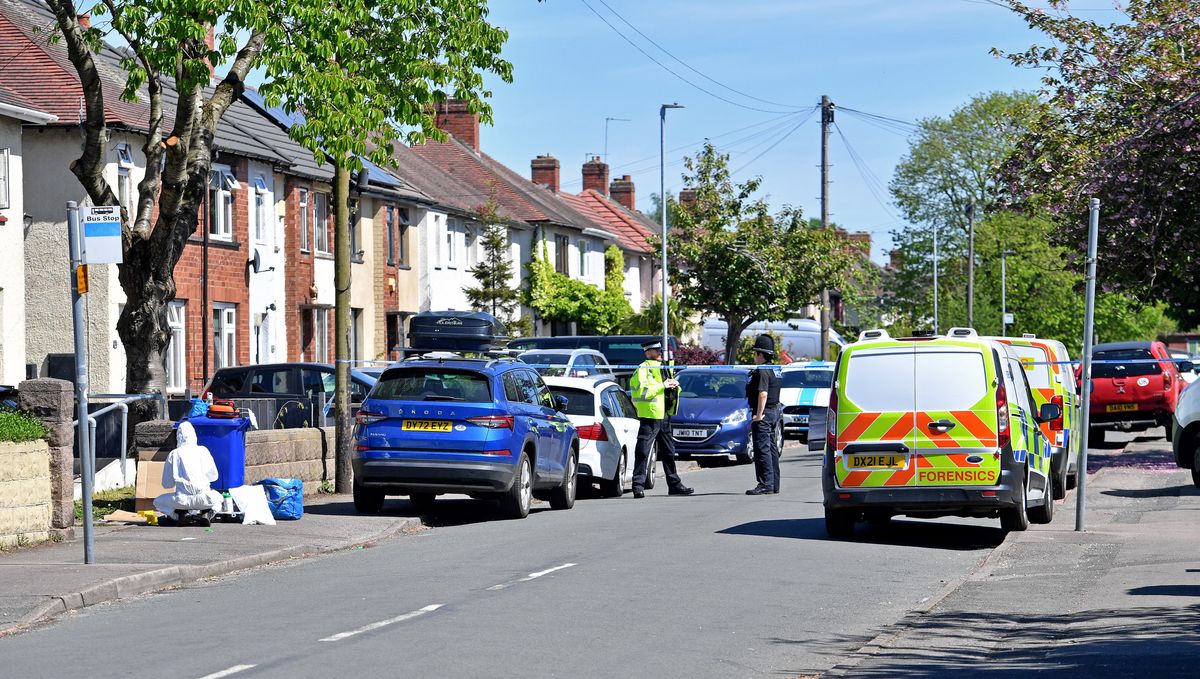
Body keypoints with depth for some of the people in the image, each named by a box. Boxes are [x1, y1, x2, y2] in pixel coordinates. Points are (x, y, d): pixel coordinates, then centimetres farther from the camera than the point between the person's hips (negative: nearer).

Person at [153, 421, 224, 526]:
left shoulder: (174, 454, 2)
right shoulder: (203, 451, 5)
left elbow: (166, 484, 8)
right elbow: (214, 476, 13)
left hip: (183, 500, -1)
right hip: (204, 499, 1)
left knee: (158, 502, 27)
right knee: (218, 497, 37)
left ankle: (180, 513, 0)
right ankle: (207, 513, 4)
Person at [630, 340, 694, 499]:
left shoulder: (662, 369, 20)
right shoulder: (643, 369, -8)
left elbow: (672, 392, 27)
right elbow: (642, 391, -21)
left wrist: (674, 386, 4)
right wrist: (662, 386, -18)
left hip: (662, 415, 9)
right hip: (649, 416, -9)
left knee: (668, 451, 14)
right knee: (643, 451, -9)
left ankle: (674, 485, 23)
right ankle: (638, 486, -7)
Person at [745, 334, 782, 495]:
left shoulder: (762, 371, -16)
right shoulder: (773, 370, 16)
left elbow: (763, 394, -24)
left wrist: (759, 414, -21)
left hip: (763, 414, -11)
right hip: (774, 412, 11)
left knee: (762, 449, -10)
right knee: (771, 449, 13)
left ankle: (766, 485, -12)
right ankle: (774, 484, 17)